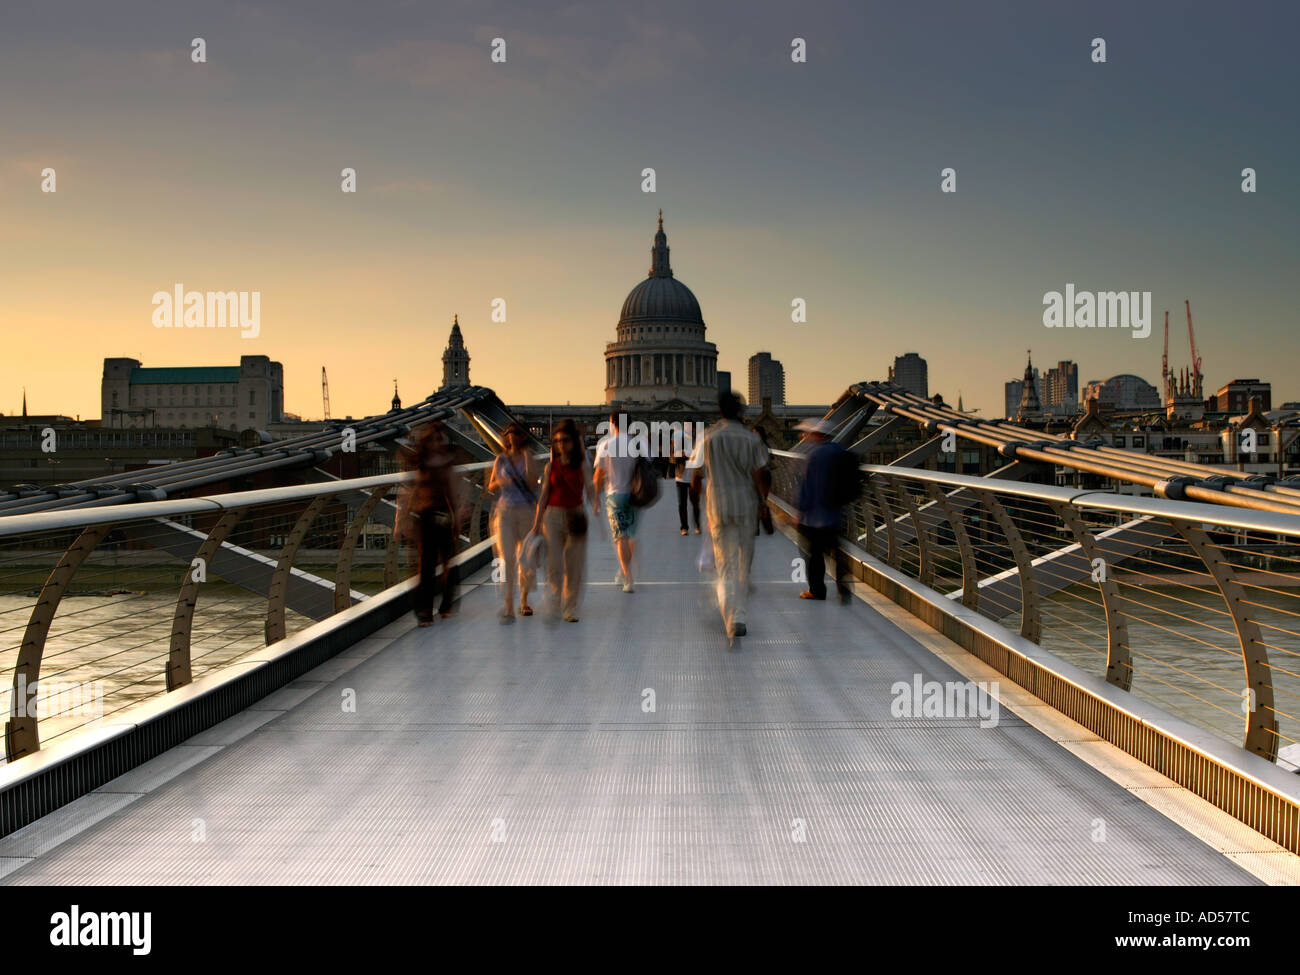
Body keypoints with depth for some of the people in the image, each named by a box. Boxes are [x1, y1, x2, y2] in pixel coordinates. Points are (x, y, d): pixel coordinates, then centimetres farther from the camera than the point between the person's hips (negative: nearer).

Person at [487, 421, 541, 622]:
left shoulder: (530, 459, 3)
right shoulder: (501, 459, 9)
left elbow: (532, 483, -12)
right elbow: (491, 487, 15)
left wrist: (527, 458, -13)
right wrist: (499, 482, -7)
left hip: (527, 510, 0)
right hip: (505, 511, 0)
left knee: (526, 558, 6)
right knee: (507, 557, -11)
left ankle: (524, 601, 25)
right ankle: (509, 607, -14)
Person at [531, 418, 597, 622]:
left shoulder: (582, 465, 4)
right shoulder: (551, 466, 6)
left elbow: (589, 488, -6)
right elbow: (544, 495, 8)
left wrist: (595, 504, -28)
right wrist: (536, 523, 6)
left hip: (576, 516, 0)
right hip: (553, 515, 0)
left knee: (574, 565, 2)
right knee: (554, 564, -7)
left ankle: (570, 608, 14)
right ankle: (554, 604, 7)